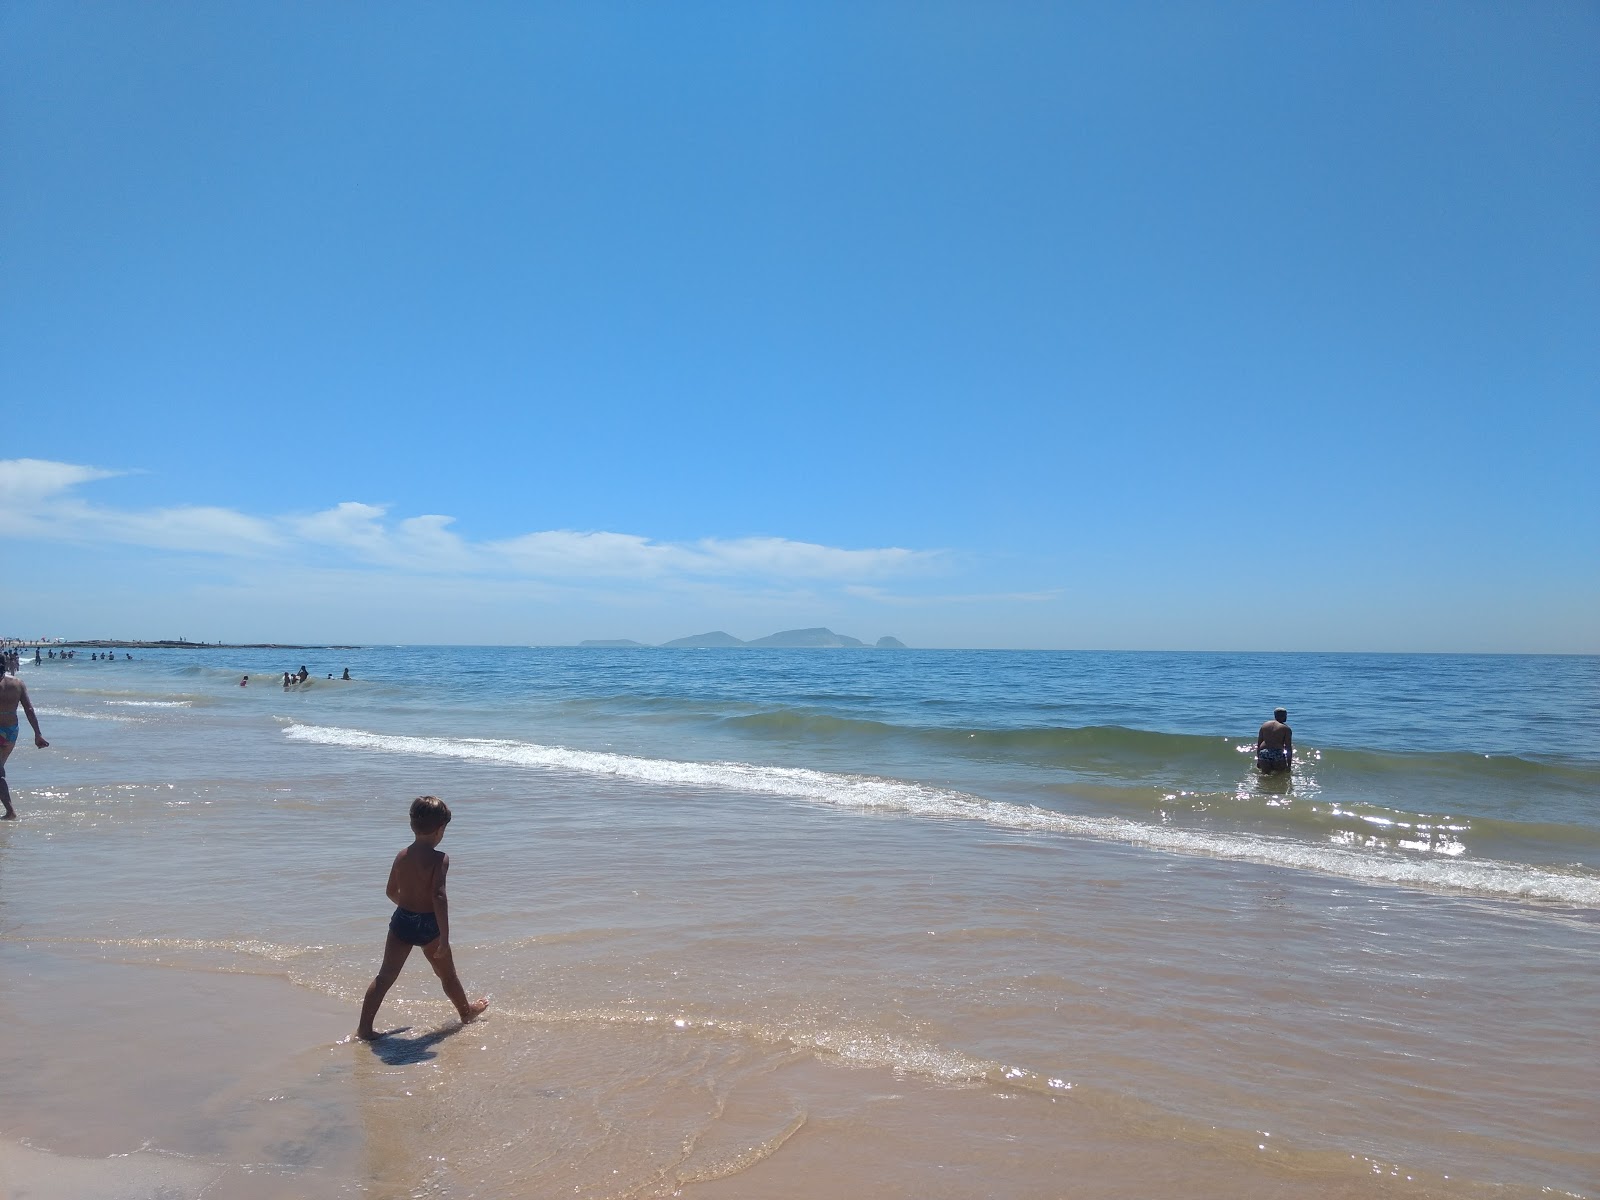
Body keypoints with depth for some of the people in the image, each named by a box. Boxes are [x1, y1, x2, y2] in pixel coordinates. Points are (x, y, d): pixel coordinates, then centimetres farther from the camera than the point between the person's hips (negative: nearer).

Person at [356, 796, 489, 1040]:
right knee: (447, 974, 16)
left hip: (401, 921, 4)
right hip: (428, 924, -4)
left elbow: (391, 892, 12)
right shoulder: (440, 858, -17)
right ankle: (466, 1011, 36)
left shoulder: (402, 856, 1)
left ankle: (364, 1027, 4)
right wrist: (444, 936, -23)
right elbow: (438, 896, -25)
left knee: (385, 975, 8)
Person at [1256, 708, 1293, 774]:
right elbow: (1288, 748, -2)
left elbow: (1259, 743, 15)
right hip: (1277, 754, -4)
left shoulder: (1264, 725, 15)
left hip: (1263, 754, 4)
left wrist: (1258, 760, 21)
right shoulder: (1286, 729, 2)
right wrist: (1289, 765, 0)